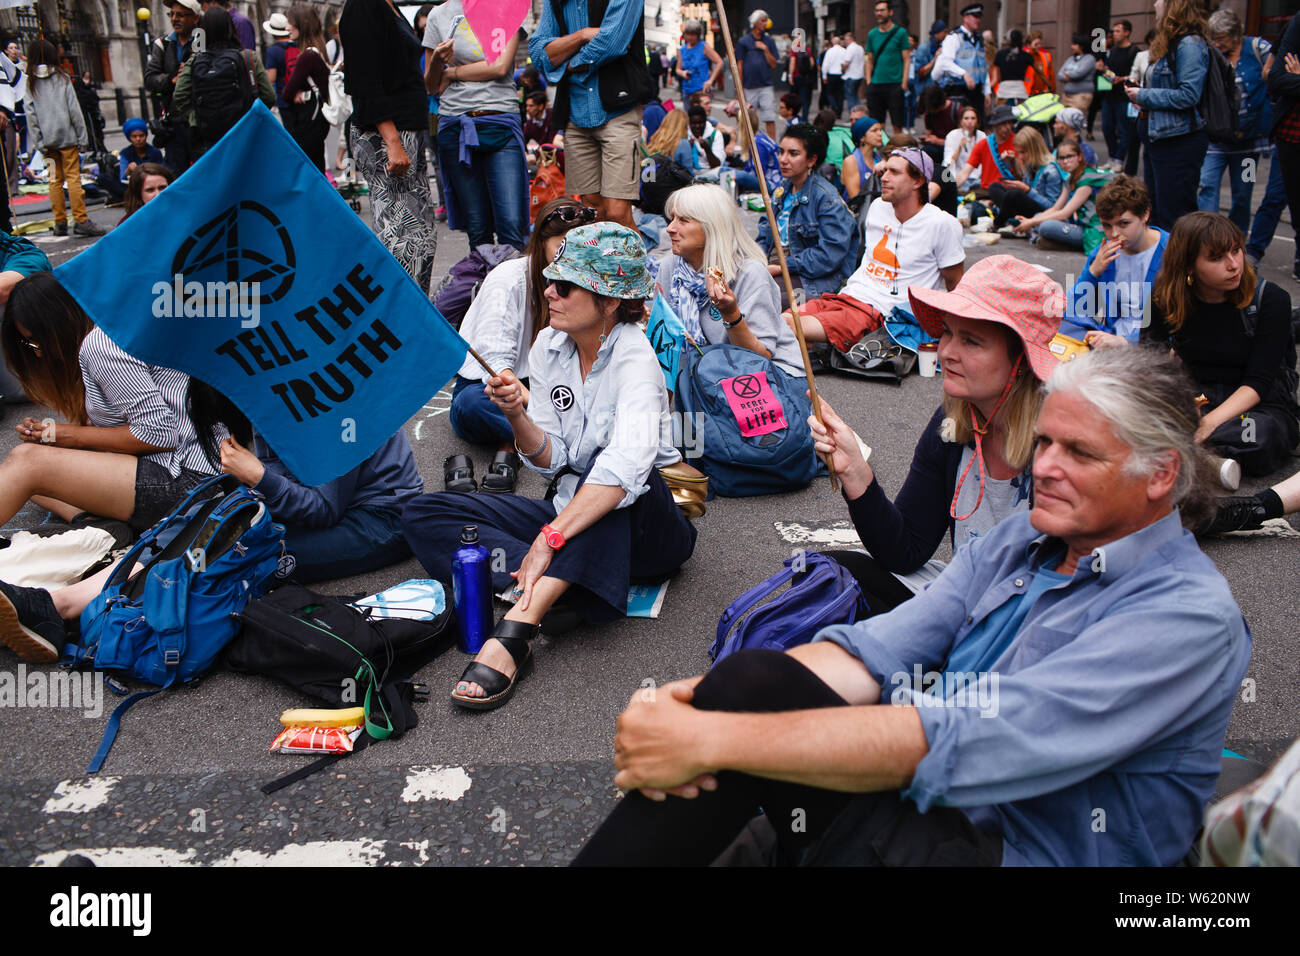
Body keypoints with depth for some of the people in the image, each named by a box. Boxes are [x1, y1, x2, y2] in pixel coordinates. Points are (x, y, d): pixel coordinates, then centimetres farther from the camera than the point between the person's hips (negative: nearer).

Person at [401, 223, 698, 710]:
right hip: (574, 516, 6)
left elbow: (627, 464, -37)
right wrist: (516, 416, -18)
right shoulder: (548, 346, 2)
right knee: (422, 514, -7)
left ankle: (515, 629, -46)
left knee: (605, 464, -40)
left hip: (640, 524, -6)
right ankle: (561, 585, -27)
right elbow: (549, 459, 2)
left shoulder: (634, 356, -19)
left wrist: (548, 539, -42)